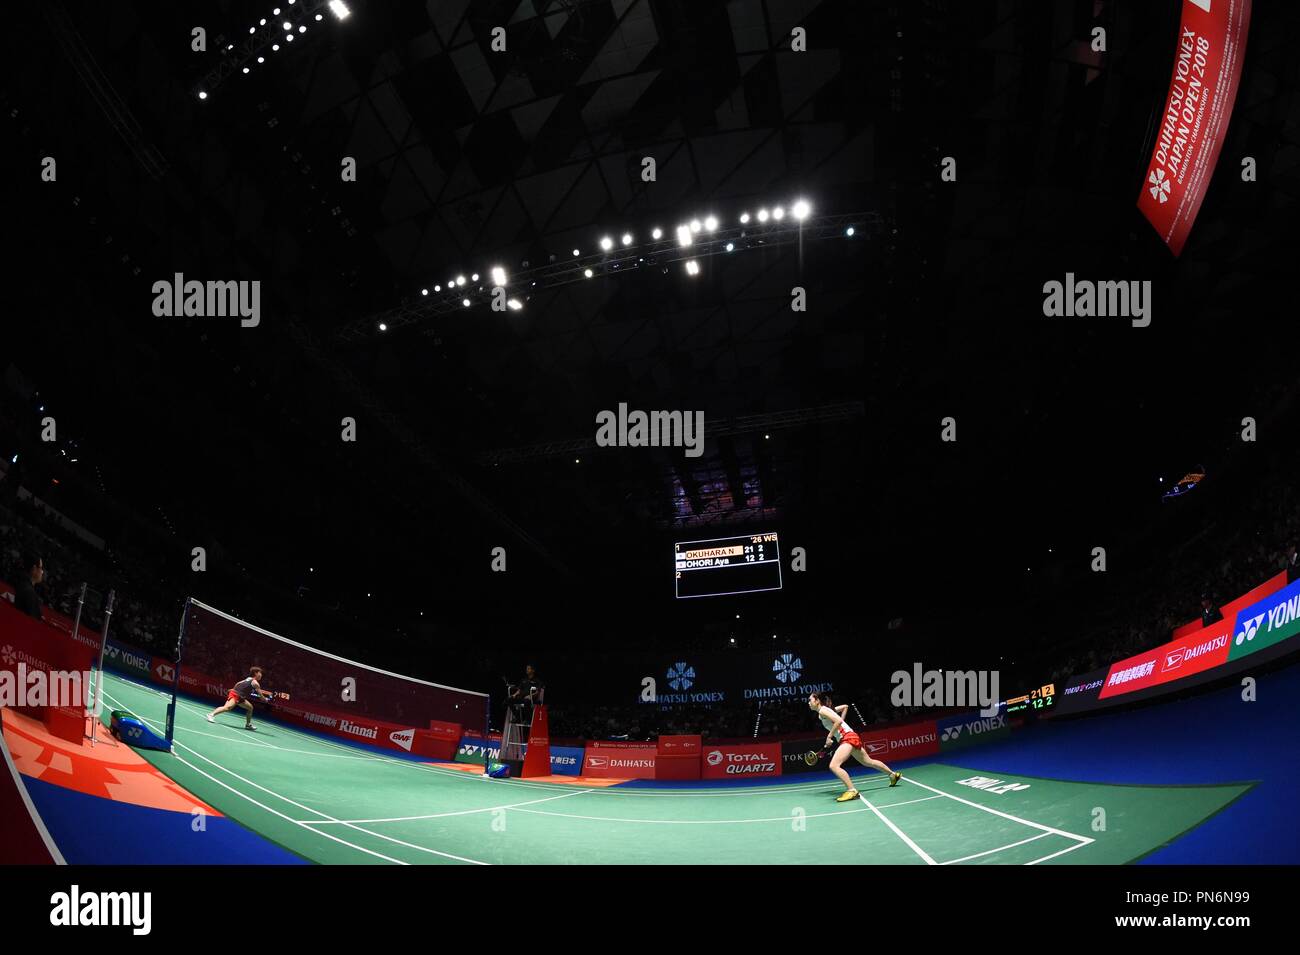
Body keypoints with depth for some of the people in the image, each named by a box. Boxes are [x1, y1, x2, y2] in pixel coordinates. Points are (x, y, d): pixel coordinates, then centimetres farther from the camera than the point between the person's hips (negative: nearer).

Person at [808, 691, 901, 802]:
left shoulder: (822, 710, -9)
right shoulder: (827, 710, 17)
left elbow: (838, 721, -22)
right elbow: (845, 706, 29)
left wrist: (829, 736, -16)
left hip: (848, 737, -11)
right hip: (852, 738, 11)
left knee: (834, 766, -23)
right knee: (868, 762, 27)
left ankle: (851, 791, -24)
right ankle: (893, 774, 43)